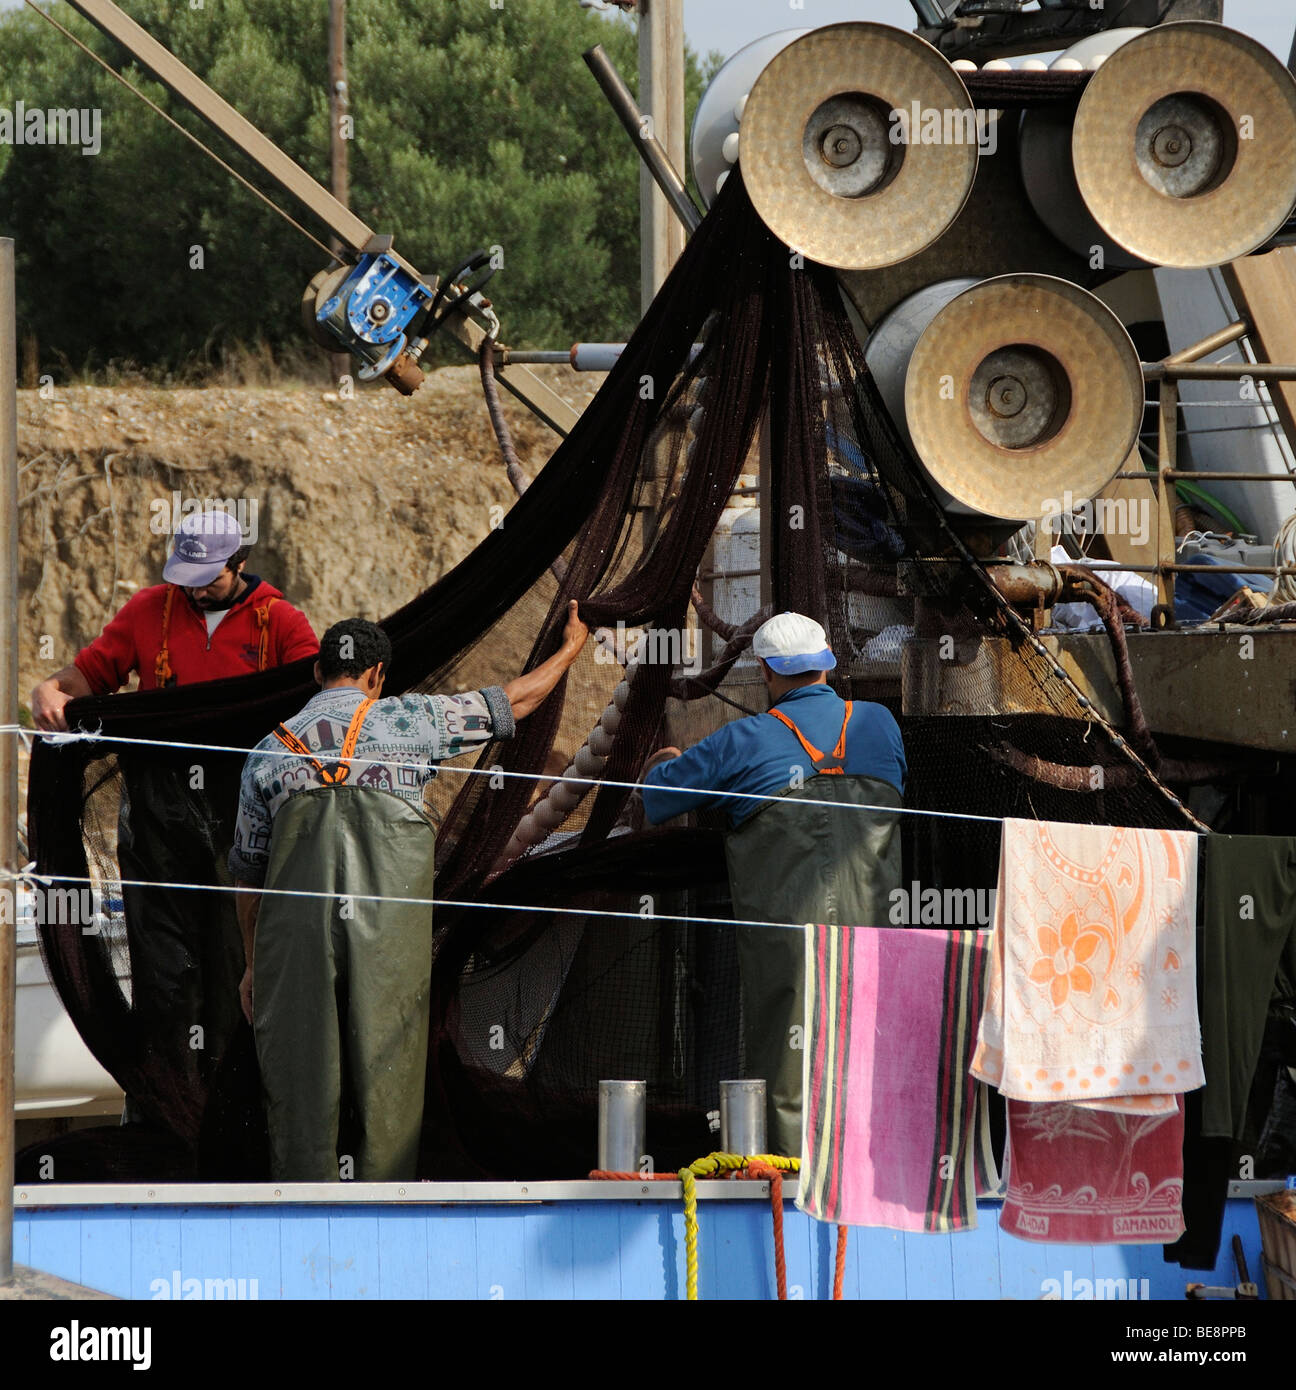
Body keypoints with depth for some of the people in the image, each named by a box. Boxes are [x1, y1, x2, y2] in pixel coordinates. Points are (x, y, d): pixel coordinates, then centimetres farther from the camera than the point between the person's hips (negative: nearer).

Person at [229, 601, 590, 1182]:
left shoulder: (271, 748, 19)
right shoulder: (410, 719, 13)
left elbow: (248, 869, 20)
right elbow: (513, 701, 24)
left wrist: (252, 962, 29)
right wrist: (571, 647, 41)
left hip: (296, 920, 1)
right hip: (390, 924, -1)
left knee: (300, 1067, 2)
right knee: (385, 1060, 3)